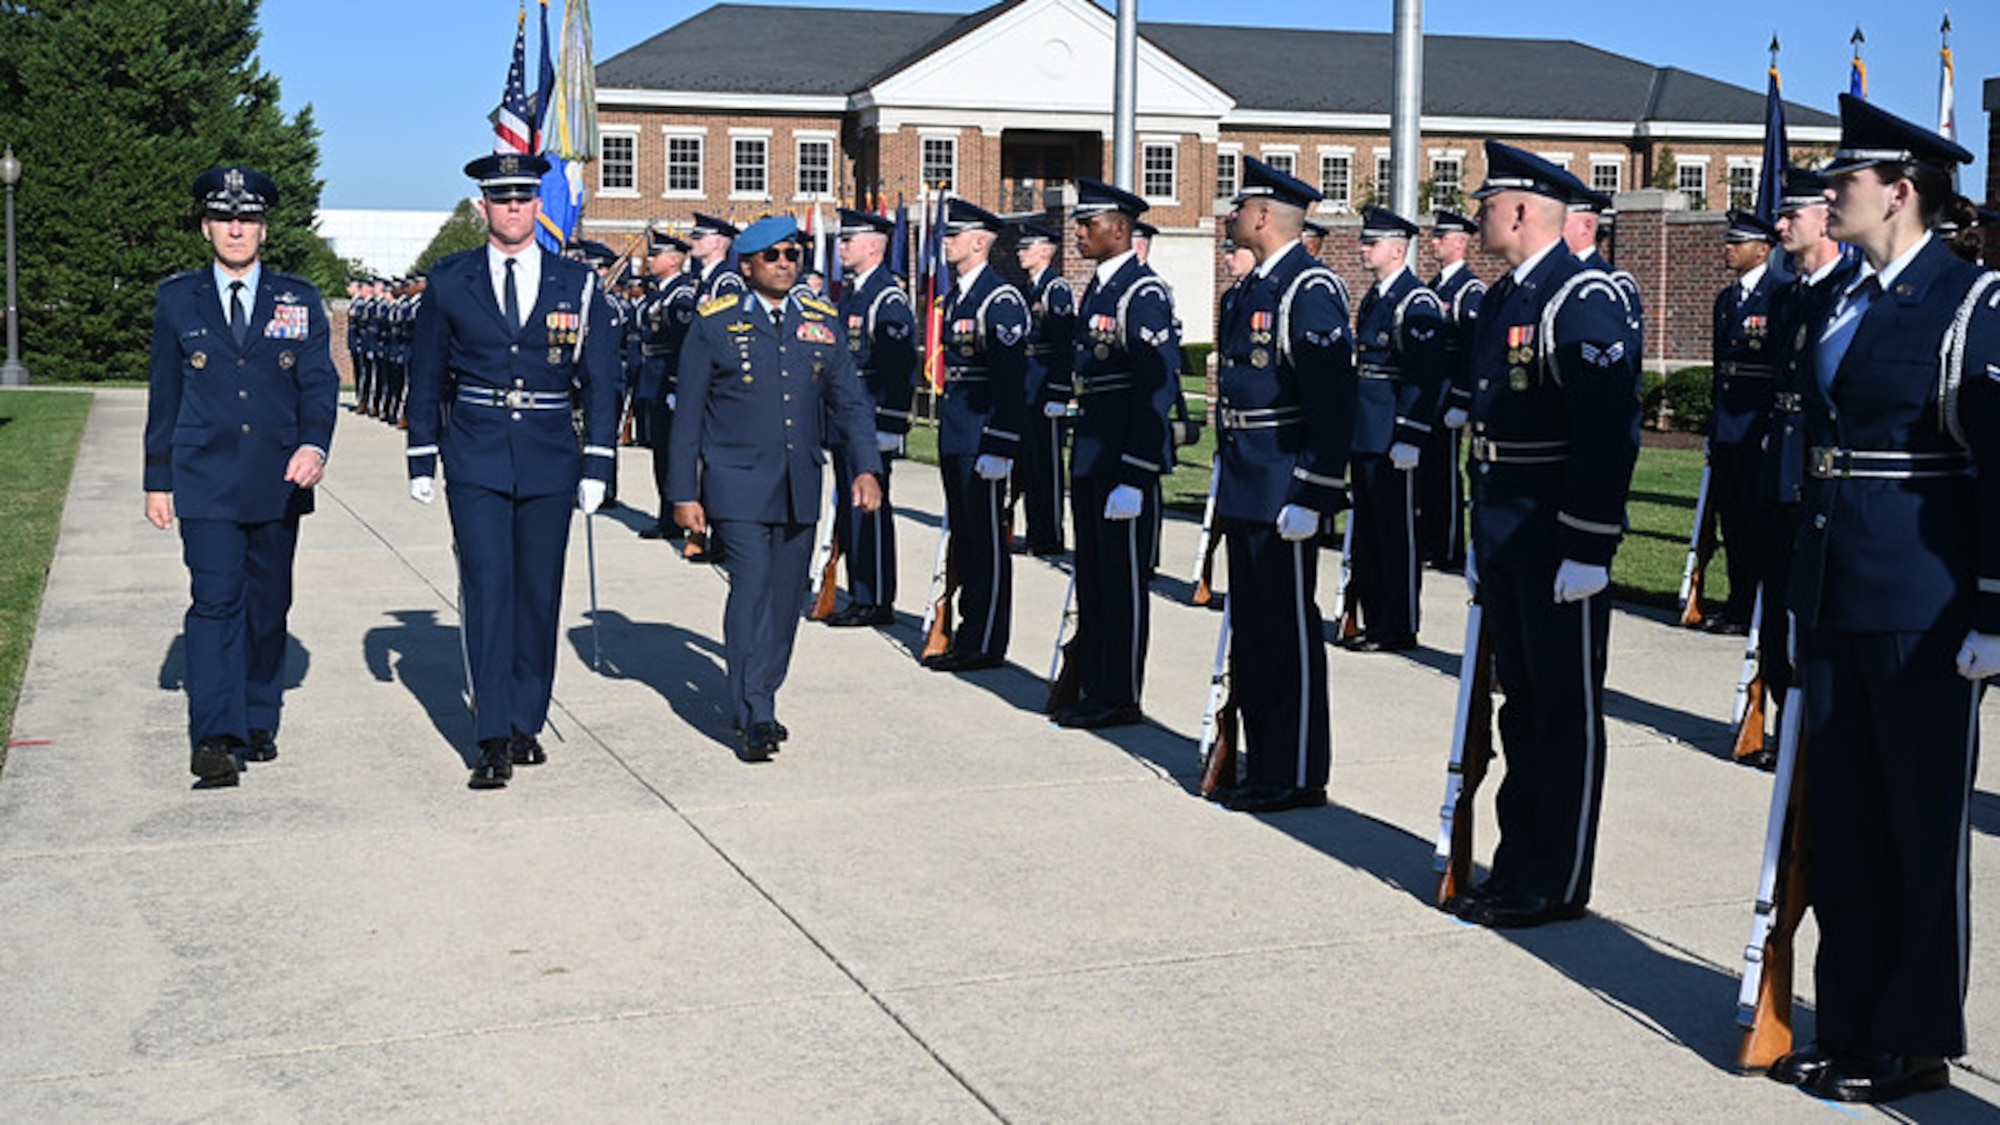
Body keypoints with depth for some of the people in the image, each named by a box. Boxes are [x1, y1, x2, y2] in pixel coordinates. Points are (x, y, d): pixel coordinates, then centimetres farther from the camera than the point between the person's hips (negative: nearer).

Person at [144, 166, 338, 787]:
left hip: (278, 481, 2)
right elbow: (163, 395, 9)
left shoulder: (299, 301, 7)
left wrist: (314, 443, -20)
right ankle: (213, 738, -16)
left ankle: (259, 724, 23)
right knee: (215, 602, -12)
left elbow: (319, 381, -1)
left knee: (269, 606, 10)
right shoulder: (177, 300, 6)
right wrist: (158, 480, 6)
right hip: (205, 482, -2)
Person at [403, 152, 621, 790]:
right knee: (487, 589, -10)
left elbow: (601, 380, 6)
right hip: (474, 461, -1)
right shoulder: (450, 283, 5)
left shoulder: (577, 285, 5)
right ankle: (494, 740, -10)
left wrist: (596, 468, 0)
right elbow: (426, 375, 10)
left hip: (549, 461, 1)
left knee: (539, 594, 6)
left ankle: (527, 725, 19)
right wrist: (422, 461, 5)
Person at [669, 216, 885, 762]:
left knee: (787, 598, 9)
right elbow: (688, 414, 1)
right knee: (752, 589, -14)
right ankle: (754, 721, -12)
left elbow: (850, 401, 11)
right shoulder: (714, 323, 0)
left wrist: (866, 468, -3)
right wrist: (684, 493, -2)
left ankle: (759, 701, 25)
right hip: (738, 486, -4)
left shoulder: (821, 322, 10)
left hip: (799, 490, 4)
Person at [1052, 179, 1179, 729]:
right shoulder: (1096, 289, 15)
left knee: (1122, 580, -1)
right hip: (1091, 456, 10)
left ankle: (1120, 698, 7)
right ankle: (1092, 687, 24)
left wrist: (1134, 476, -22)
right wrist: (1082, 451, 18)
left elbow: (1157, 390, -19)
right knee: (1092, 577, 15)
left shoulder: (1144, 295, -15)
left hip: (1126, 460, -10)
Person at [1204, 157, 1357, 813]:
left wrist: (1313, 496, -23)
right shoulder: (1247, 291, 15)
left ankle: (1299, 777, 8)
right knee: (1251, 631, 14)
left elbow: (1332, 400, -20)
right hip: (1243, 490, 10)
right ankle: (1262, 765, 24)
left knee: (1289, 635, -1)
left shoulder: (1310, 290, -14)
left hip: (1284, 494, -10)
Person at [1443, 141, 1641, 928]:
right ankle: (1518, 865, 24)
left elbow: (1610, 434, -20)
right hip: (1505, 539, 9)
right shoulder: (1500, 299, 14)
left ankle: (1559, 884, 10)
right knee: (1522, 707, 15)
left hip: (1560, 544, -9)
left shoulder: (1584, 301, -15)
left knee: (1566, 715, 1)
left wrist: (1588, 549, -22)